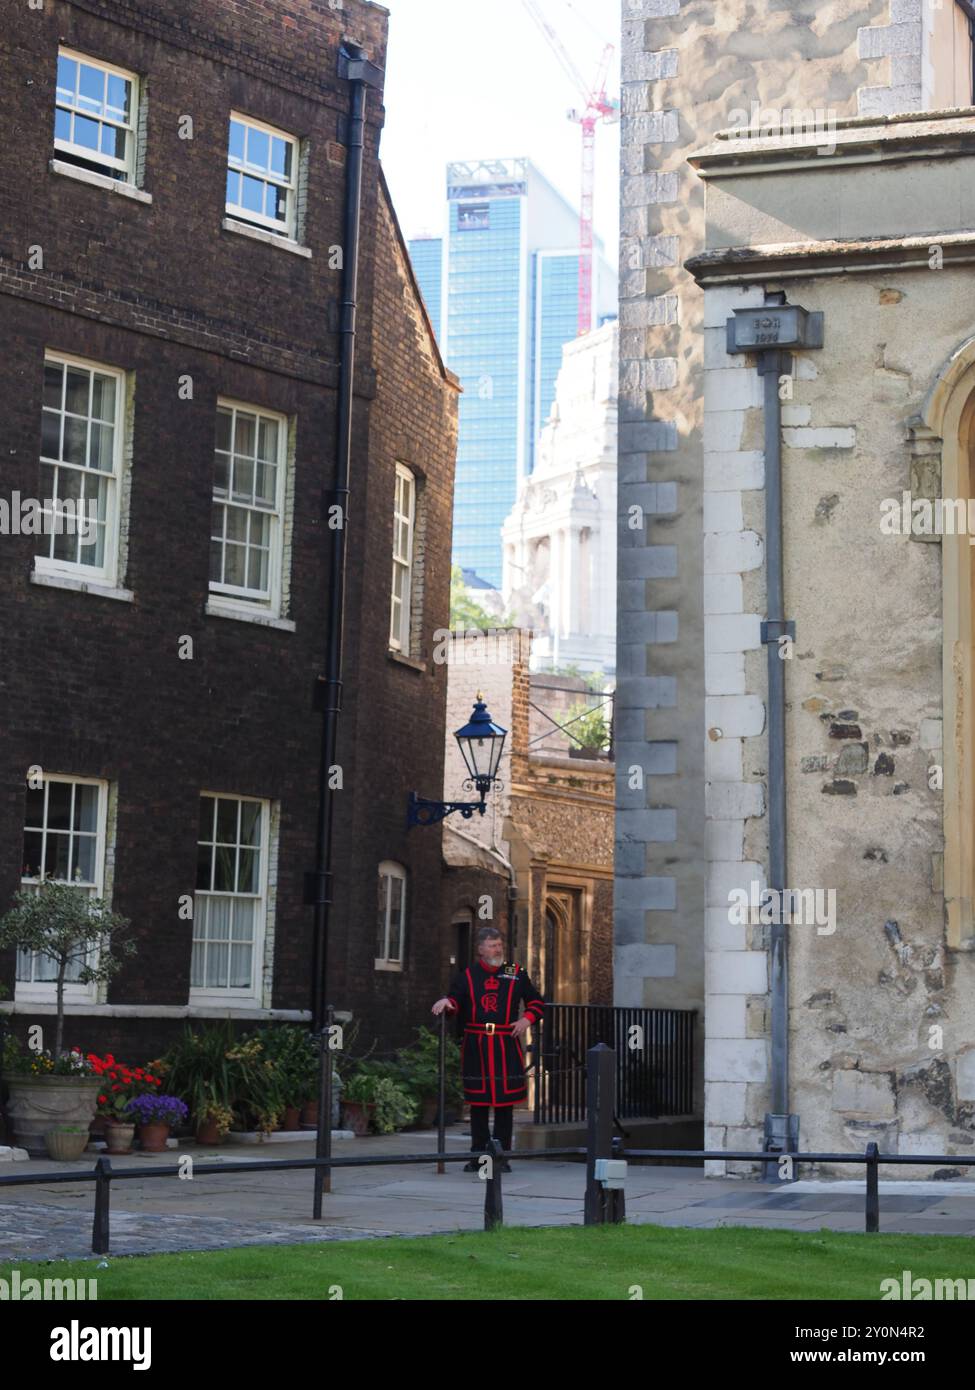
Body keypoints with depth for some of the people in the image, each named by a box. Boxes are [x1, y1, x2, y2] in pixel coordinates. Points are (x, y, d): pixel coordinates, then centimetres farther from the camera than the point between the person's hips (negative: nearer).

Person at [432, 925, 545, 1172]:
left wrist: (527, 1019, -3)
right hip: (475, 1047, 0)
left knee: (505, 1102, 1)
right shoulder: (467, 975, 7)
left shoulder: (516, 973, 9)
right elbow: (455, 1000, -1)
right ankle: (477, 1156, 14)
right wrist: (446, 1001, -24)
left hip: (506, 1047, 0)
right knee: (478, 1102, 5)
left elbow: (536, 1002, 15)